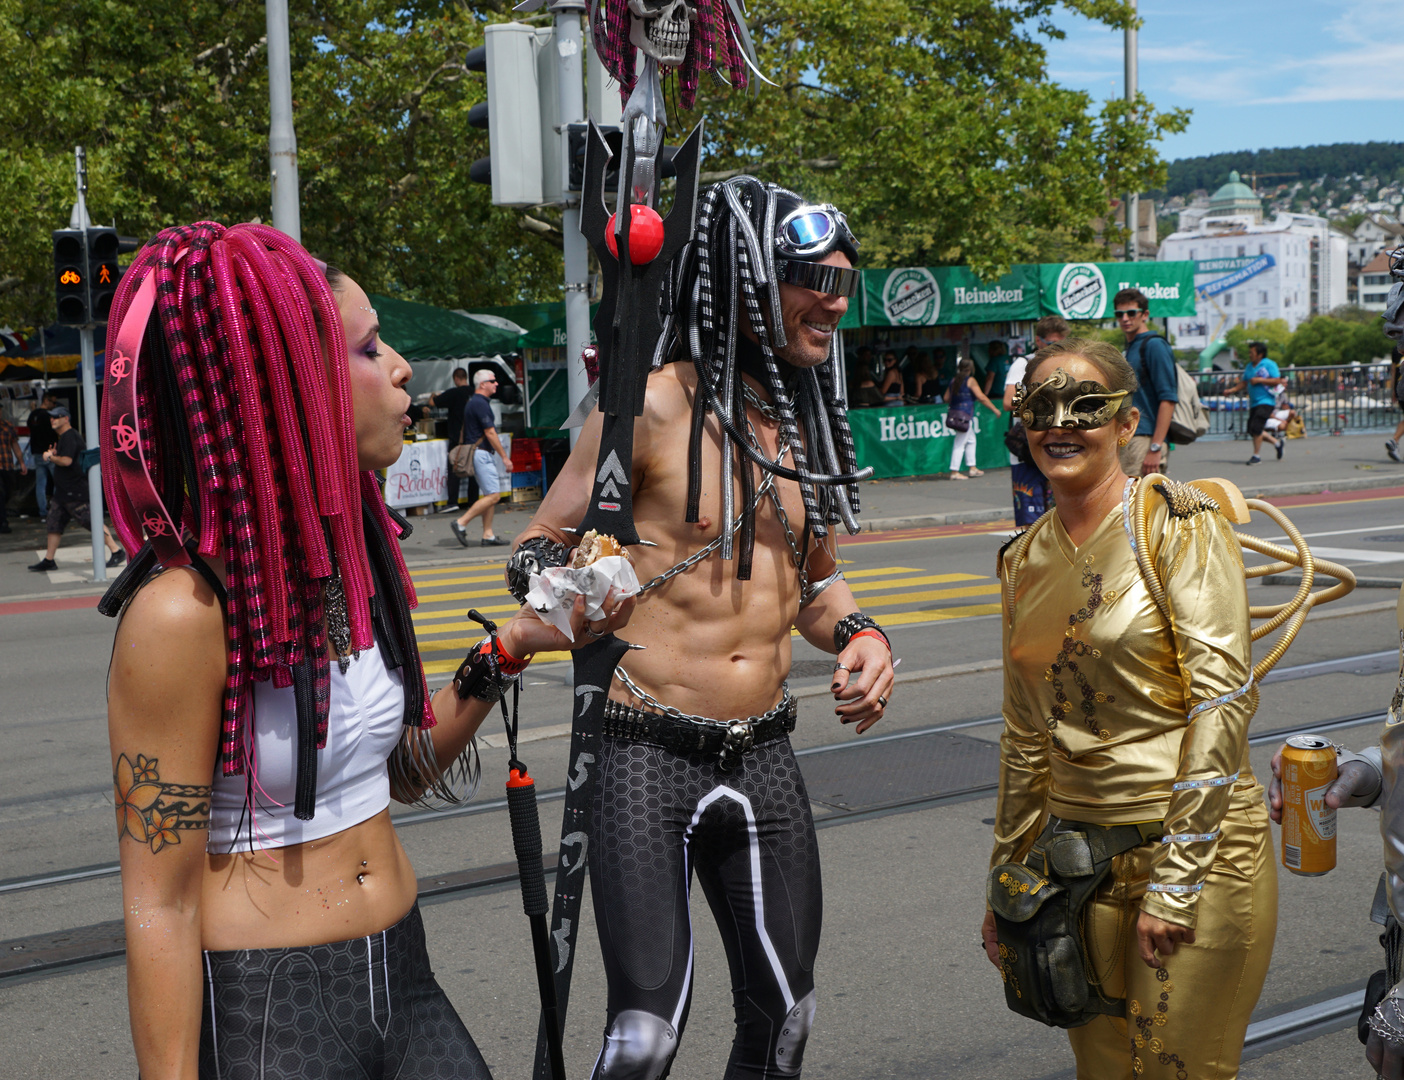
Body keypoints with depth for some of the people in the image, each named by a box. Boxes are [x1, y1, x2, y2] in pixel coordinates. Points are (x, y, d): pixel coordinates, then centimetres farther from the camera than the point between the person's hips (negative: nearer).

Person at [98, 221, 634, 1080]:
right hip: (259, 1010, -7)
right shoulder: (185, 611, -21)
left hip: (398, 980, 7)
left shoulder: (355, 560, 1)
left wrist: (510, 650, -2)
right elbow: (158, 905, -17)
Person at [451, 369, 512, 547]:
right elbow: (490, 433, -17)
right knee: (493, 495, -11)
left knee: (489, 495, 10)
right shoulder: (480, 404, -15)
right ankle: (461, 523, -10)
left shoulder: (472, 402, 17)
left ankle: (488, 535, 9)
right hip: (482, 453, -11)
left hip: (476, 451, 11)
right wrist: (505, 457, -12)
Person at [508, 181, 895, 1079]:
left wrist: (861, 636, 2)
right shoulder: (654, 407, -11)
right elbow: (540, 549, -6)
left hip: (765, 757, 6)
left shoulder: (807, 423, 9)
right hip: (650, 757, -6)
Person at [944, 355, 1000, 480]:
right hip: (965, 416, -7)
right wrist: (995, 409, -4)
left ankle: (972, 468, 21)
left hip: (954, 414, 7)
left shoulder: (954, 381, 9)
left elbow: (947, 398, 12)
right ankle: (954, 472, -3)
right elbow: (982, 397, -11)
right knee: (960, 444, -4)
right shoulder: (970, 380, -9)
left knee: (971, 440, 18)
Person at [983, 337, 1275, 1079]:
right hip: (1077, 857, 6)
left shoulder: (1174, 522, -10)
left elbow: (1223, 698, -16)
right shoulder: (1024, 559, 7)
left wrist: (1176, 880, -18)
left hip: (1195, 848, -5)